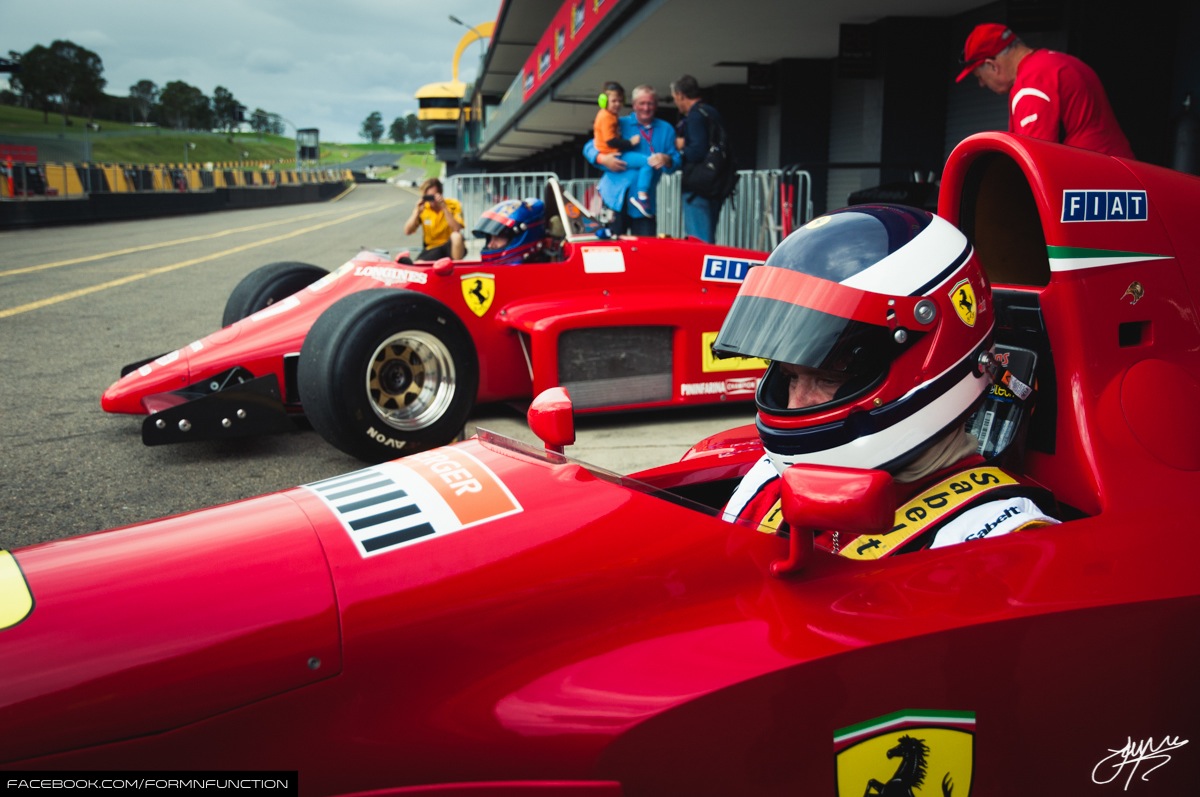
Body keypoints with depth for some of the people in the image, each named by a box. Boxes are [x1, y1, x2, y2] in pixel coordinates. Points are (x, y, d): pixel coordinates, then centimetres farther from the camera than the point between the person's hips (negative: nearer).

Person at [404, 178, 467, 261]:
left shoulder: (453, 205, -7)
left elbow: (456, 229, -22)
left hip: (452, 246, 0)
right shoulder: (422, 208, 0)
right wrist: (417, 211, -17)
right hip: (432, 248, 0)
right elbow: (407, 231, -7)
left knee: (456, 236, -35)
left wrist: (444, 208, -26)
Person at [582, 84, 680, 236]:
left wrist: (667, 160, -17)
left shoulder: (665, 130, 14)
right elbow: (589, 148, 7)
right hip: (615, 196, -2)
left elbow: (676, 161, 6)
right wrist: (602, 159, -14)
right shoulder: (620, 125, 8)